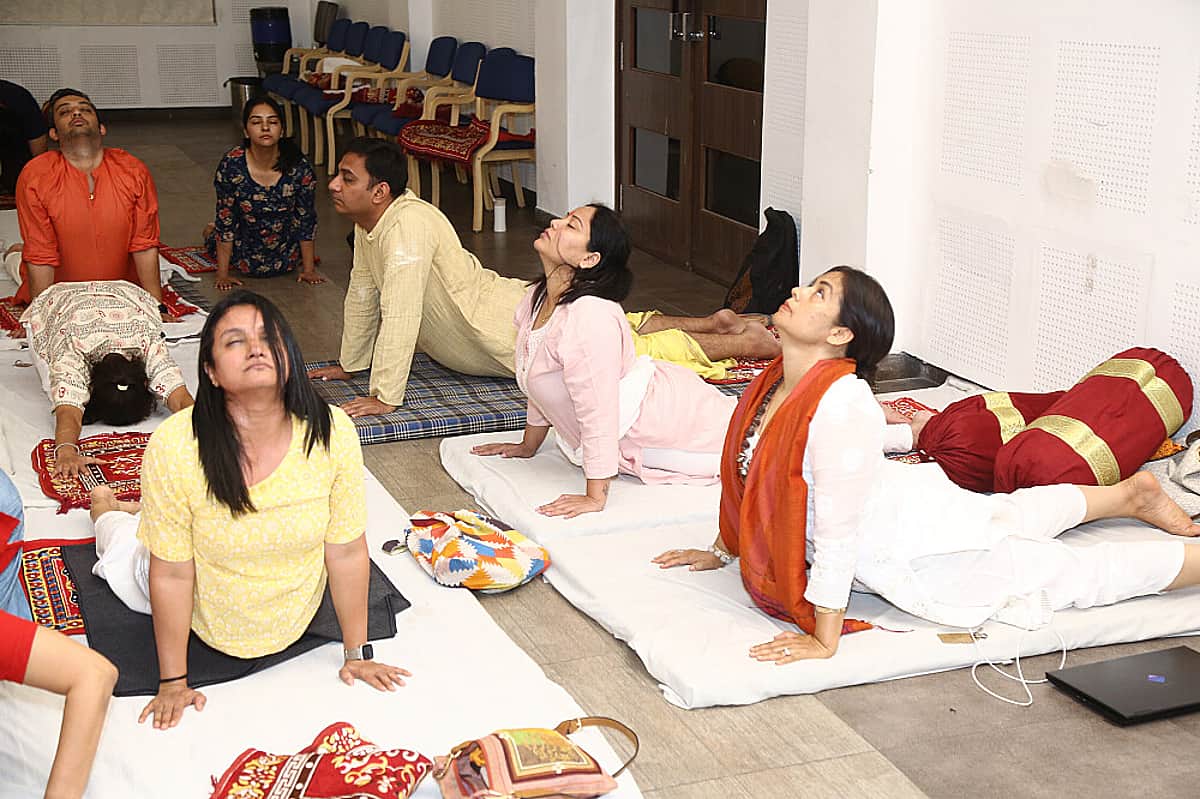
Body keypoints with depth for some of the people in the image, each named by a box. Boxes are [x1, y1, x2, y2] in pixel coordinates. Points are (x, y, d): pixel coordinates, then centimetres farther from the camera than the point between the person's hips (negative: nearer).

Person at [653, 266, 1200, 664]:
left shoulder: (841, 405, -38)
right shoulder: (777, 383, -10)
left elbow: (838, 532, -36)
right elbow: (749, 475, 7)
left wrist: (824, 641, -32)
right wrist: (720, 551, 15)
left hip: (919, 546, -9)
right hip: (900, 503, 9)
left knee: (1073, 574, 8)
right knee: (1011, 514, 33)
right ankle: (1134, 493, 56)